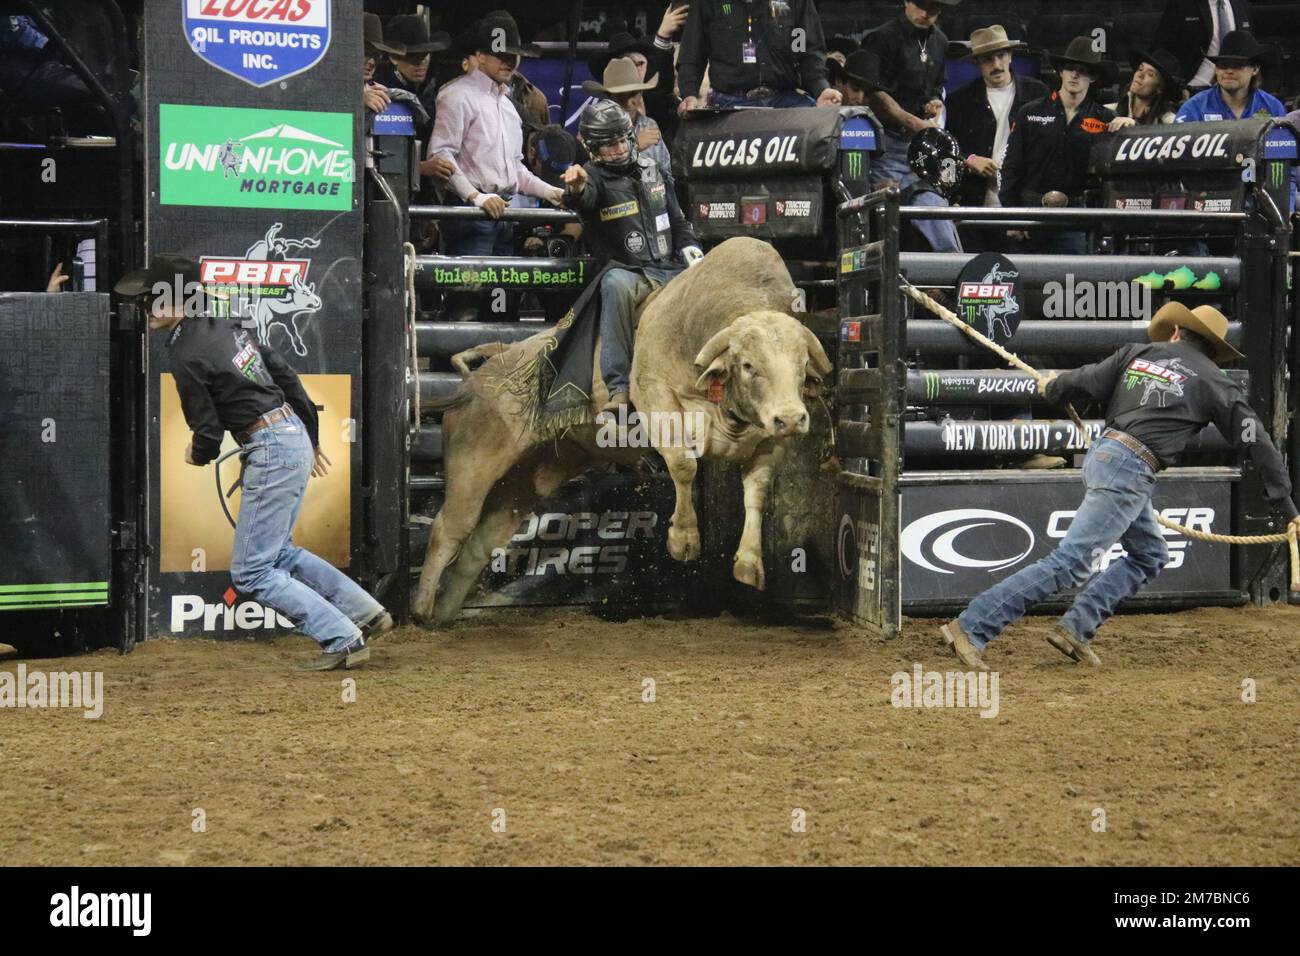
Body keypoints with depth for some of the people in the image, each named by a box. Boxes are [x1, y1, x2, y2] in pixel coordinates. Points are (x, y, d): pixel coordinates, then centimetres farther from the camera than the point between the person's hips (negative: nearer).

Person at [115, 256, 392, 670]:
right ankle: (367, 614, 23)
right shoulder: (224, 325, 10)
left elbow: (209, 432, -13)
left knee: (251, 572, -2)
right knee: (276, 552, 22)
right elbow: (286, 374, 15)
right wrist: (312, 439, 23)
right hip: (296, 435, 9)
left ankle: (344, 640, -3)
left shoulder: (186, 355, -16)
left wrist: (197, 455, 11)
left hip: (271, 453, -9)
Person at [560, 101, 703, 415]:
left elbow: (677, 220, 26)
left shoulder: (650, 170, 16)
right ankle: (618, 387, -40)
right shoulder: (594, 177, -3)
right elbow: (585, 198, -30)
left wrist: (691, 250, 9)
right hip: (625, 269, -6)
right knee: (617, 285, -39)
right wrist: (576, 188, -55)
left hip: (668, 268, 6)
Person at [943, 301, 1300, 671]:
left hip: (1100, 454, 7)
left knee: (1150, 554, 20)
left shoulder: (1138, 353, 12)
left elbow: (1083, 382, 8)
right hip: (1130, 472, -7)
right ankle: (971, 628, -16)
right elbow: (1256, 442, 6)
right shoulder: (1214, 382, 4)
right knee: (1069, 564, -10)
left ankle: (1075, 628, 10)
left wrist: (1052, 387, 32)